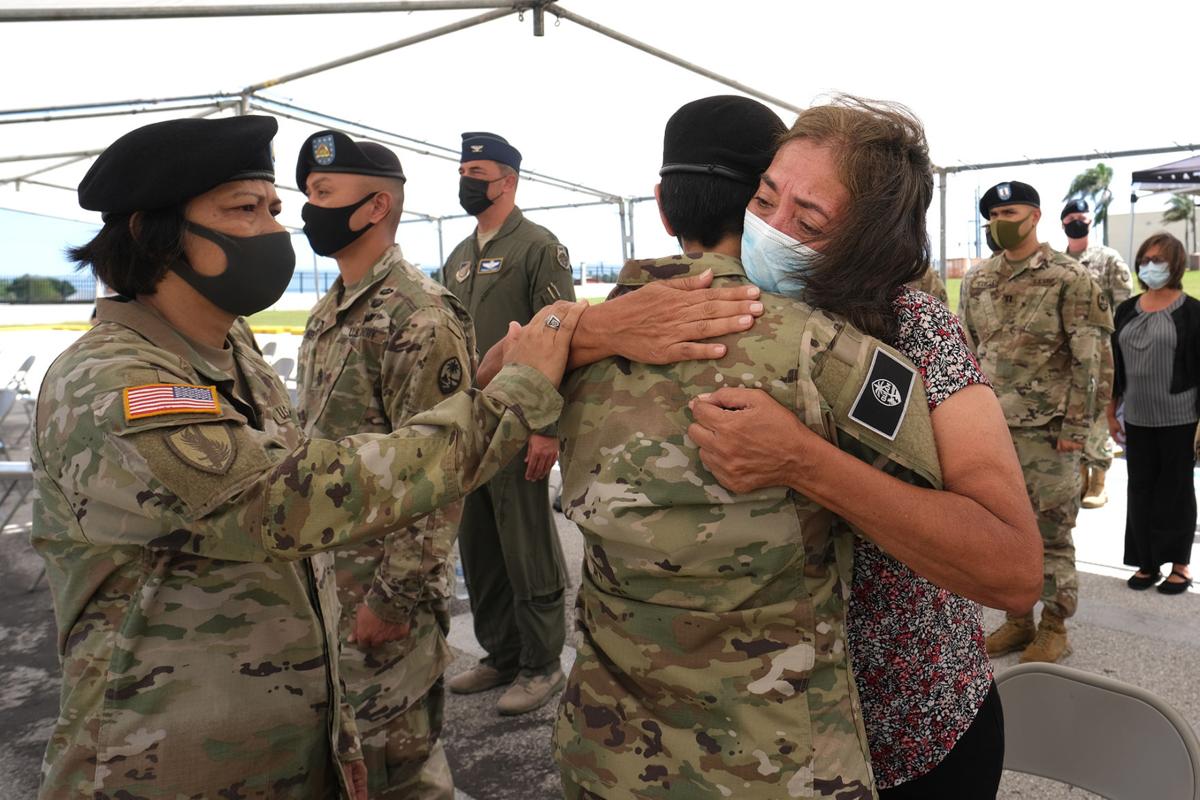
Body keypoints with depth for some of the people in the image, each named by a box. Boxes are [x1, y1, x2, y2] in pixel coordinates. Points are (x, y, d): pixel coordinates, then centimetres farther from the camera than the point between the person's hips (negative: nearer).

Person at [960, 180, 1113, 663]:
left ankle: (1054, 629, 19)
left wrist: (1077, 426, -12)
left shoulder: (1070, 279, -6)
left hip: (1046, 431, -5)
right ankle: (1017, 621, 27)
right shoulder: (977, 280, 10)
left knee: (1050, 533, 4)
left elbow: (1092, 359, -8)